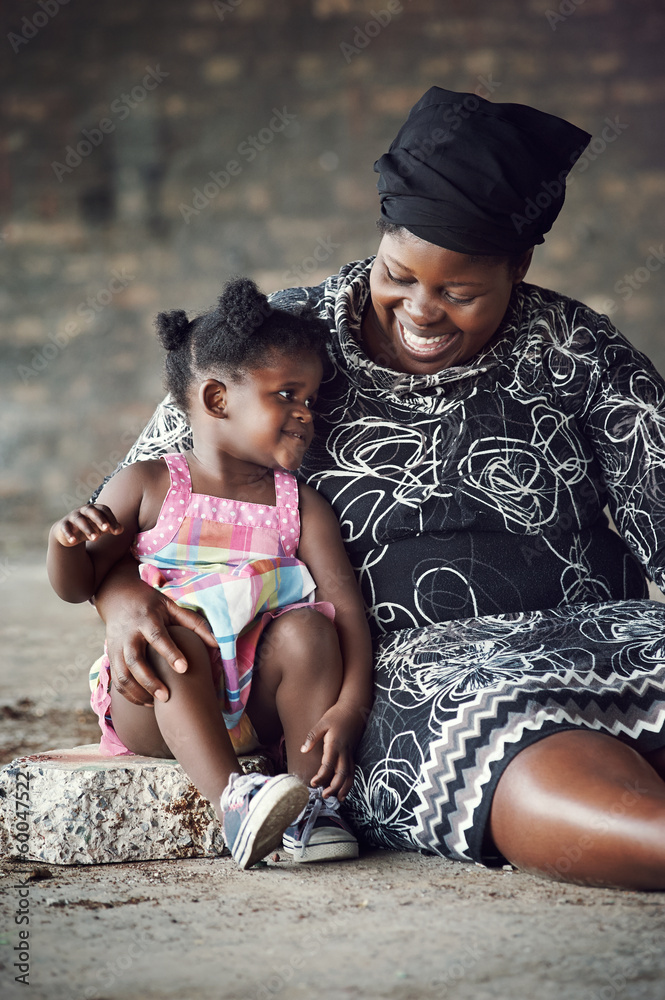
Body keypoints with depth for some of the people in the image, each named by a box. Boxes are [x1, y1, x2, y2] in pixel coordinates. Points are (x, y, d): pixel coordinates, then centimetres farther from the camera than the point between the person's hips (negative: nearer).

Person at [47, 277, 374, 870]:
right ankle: (232, 799, -43)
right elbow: (79, 586, 5)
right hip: (157, 709, -2)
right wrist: (65, 543, -20)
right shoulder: (149, 486, 0)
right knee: (172, 637, -31)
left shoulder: (301, 506, 4)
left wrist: (349, 708, -23)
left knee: (309, 626, -24)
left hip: (257, 703, 2)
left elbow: (347, 606, -6)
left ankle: (314, 805, -23)